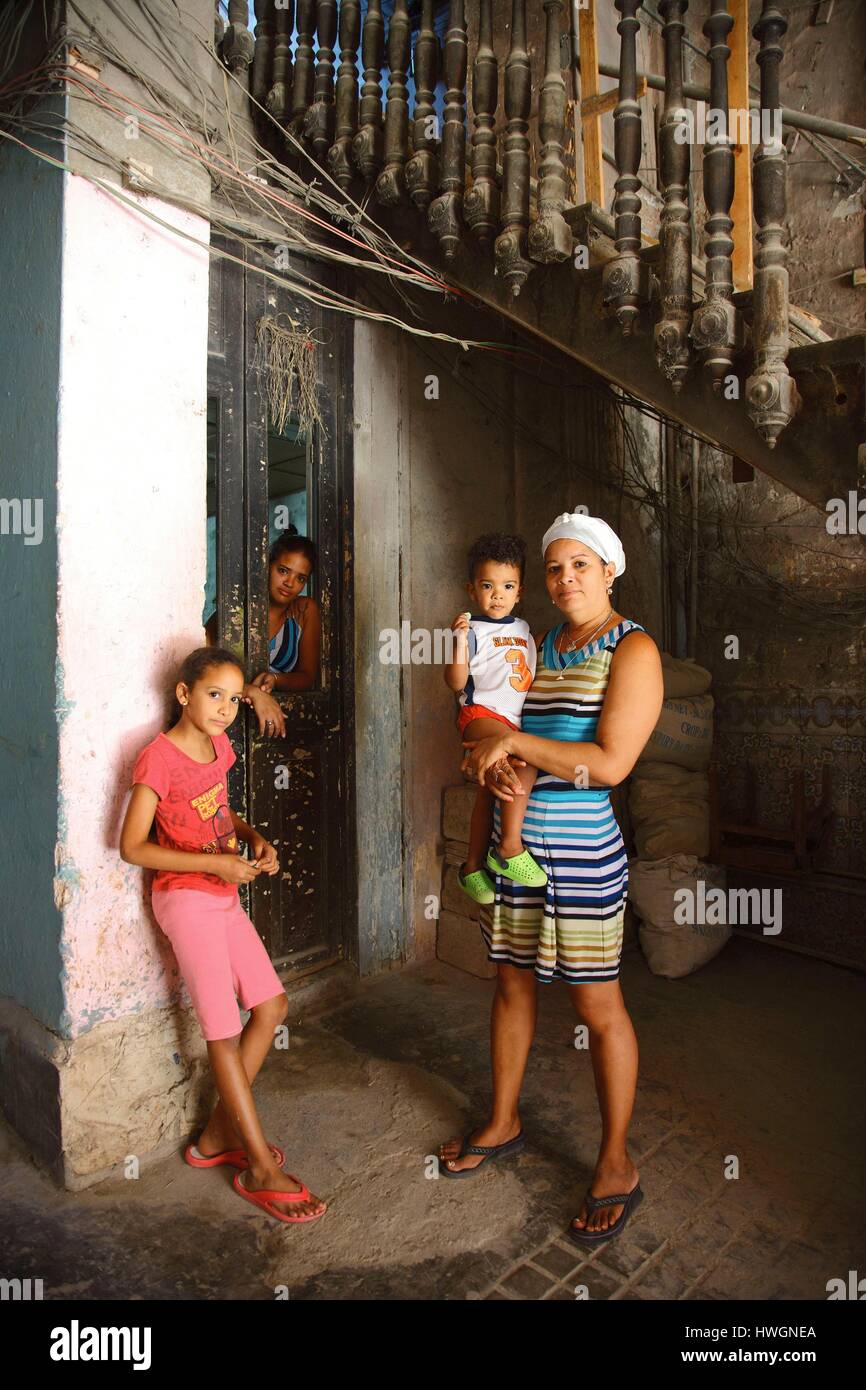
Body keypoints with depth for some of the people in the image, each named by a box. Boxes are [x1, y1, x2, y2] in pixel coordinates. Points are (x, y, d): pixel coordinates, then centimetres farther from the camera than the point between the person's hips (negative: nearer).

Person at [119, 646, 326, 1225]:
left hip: (224, 895, 8)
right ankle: (261, 1169, 14)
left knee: (272, 1006, 12)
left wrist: (255, 840, 0)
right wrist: (215, 863, -22)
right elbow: (133, 846, -17)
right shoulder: (160, 758, -18)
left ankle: (219, 1134, 27)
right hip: (186, 899, -8)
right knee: (225, 1035, -1)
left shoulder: (219, 746, 5)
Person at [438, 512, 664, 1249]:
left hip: (581, 855, -7)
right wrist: (490, 763, -10)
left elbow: (610, 762, -20)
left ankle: (617, 1167, 27)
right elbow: (489, 727, 13)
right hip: (514, 845, 7)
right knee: (512, 986, 19)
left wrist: (512, 741, -16)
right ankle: (504, 1122, 40)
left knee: (598, 1006, 6)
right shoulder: (537, 647, 11)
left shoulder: (632, 649, -10)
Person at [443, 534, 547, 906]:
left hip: (514, 719, 7)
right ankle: (510, 847, -23)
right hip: (482, 714, -7)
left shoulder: (523, 629, 19)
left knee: (488, 789, 10)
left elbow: (531, 670, 33)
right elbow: (456, 683, -10)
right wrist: (459, 641, -22)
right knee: (525, 759, -30)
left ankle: (473, 867, 20)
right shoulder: (474, 631, -3)